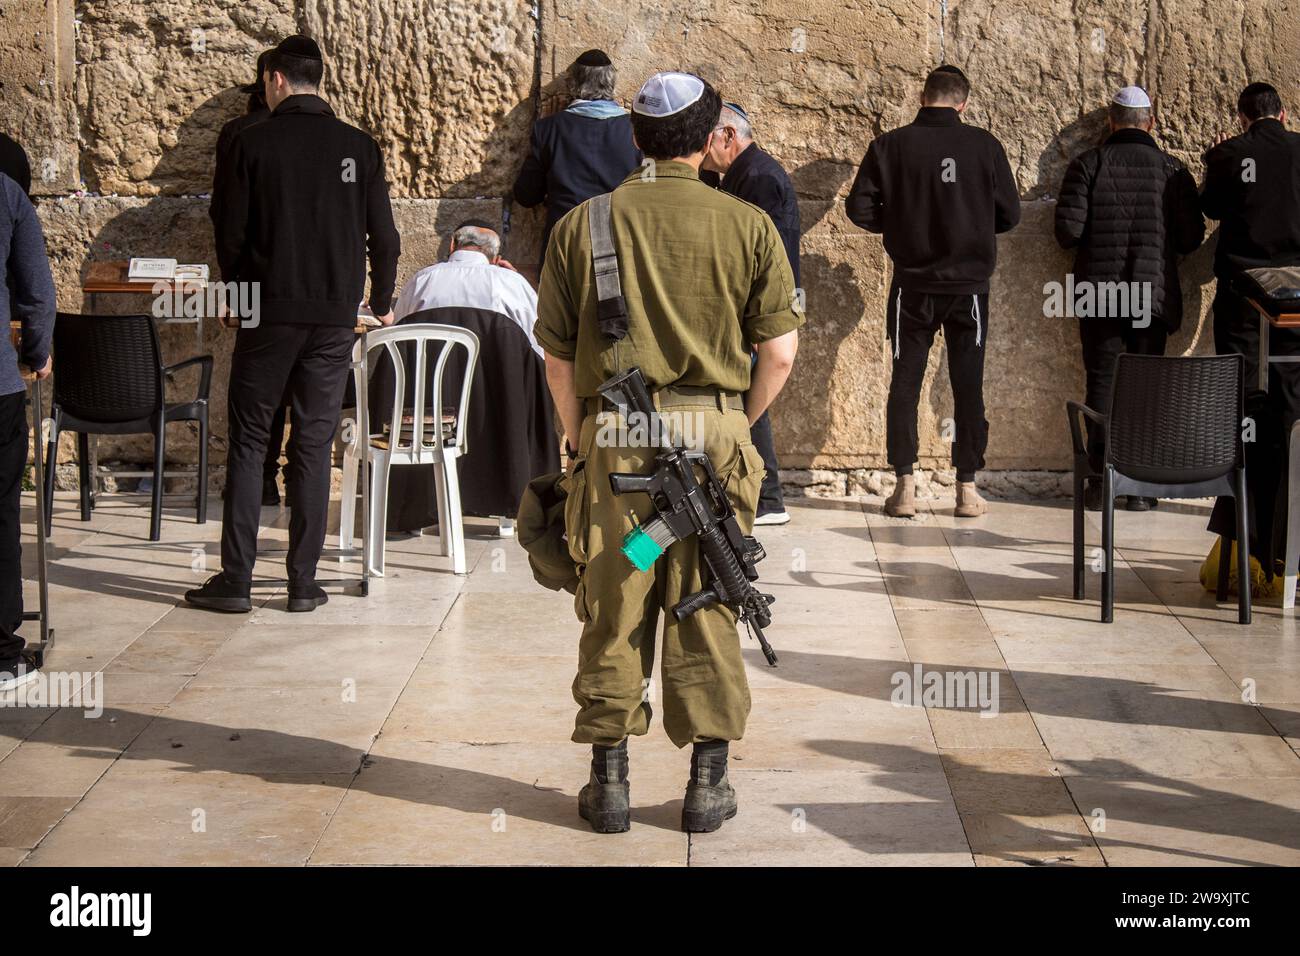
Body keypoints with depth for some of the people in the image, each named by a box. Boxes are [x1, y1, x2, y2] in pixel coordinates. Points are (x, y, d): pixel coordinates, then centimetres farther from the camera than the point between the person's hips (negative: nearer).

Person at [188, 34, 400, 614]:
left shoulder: (252, 144, -3)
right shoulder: (359, 147, 2)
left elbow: (230, 234, -2)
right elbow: (384, 238, 3)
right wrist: (382, 304, 18)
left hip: (267, 313, -2)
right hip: (335, 317, 2)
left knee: (247, 442, 6)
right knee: (314, 445, 7)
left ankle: (235, 579, 4)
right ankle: (304, 582, 7)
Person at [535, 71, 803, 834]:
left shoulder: (582, 225, 4)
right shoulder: (748, 226, 0)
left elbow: (557, 354, 6)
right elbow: (779, 350, -1)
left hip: (612, 434, 1)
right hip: (712, 430, -1)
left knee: (613, 608, 7)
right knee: (705, 609, 7)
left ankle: (609, 781, 14)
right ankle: (709, 782, 13)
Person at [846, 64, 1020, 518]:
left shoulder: (889, 146, -5)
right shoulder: (984, 145, -5)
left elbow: (859, 208, -6)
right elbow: (1009, 214, 0)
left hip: (913, 286, 0)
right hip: (969, 285, 0)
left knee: (905, 385, 8)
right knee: (968, 387, 8)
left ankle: (904, 487, 5)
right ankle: (967, 489, 9)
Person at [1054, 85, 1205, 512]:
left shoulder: (1087, 164, -3)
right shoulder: (1172, 169, -1)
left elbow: (1067, 230, -9)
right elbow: (1192, 238, -2)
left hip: (1100, 291, 0)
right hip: (1154, 296, 1)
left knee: (1101, 382, 6)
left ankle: (1100, 482, 6)